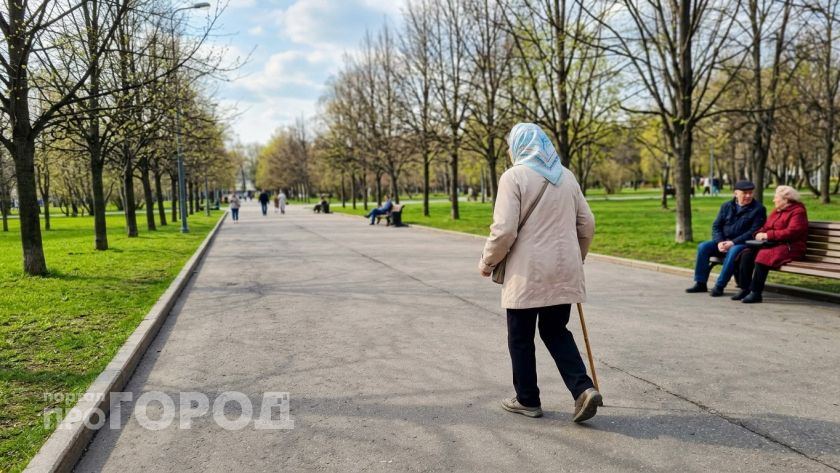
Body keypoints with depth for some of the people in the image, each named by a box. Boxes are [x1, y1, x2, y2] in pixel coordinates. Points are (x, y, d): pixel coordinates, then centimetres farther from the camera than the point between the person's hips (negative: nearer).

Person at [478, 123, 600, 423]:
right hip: (563, 272, 6)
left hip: (526, 274, -6)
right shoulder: (566, 176, 11)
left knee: (521, 337, 10)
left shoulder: (514, 176, -9)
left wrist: (487, 262, -1)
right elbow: (587, 224, 12)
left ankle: (527, 400, 20)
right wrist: (577, 258, 26)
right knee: (555, 332, 18)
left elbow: (504, 229, -16)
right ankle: (583, 388, 3)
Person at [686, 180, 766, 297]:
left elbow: (754, 231, -12)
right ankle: (700, 283, -14)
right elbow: (716, 226, 9)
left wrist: (733, 242, -20)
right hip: (723, 241, 5)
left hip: (743, 243, -5)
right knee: (703, 247, -19)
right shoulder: (727, 206, 10)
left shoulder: (758, 209, -3)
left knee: (733, 251, -37)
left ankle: (719, 286, -31)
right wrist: (720, 242, -10)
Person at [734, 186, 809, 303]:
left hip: (790, 248, -8)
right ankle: (745, 289, -14)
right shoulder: (776, 211, 19)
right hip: (773, 245, 8)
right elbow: (766, 227, 20)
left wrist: (768, 235, -20)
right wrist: (760, 233, -5)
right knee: (747, 254, -15)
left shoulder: (798, 211, -6)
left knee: (763, 255, -33)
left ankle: (756, 293, -26)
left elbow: (791, 232, -19)